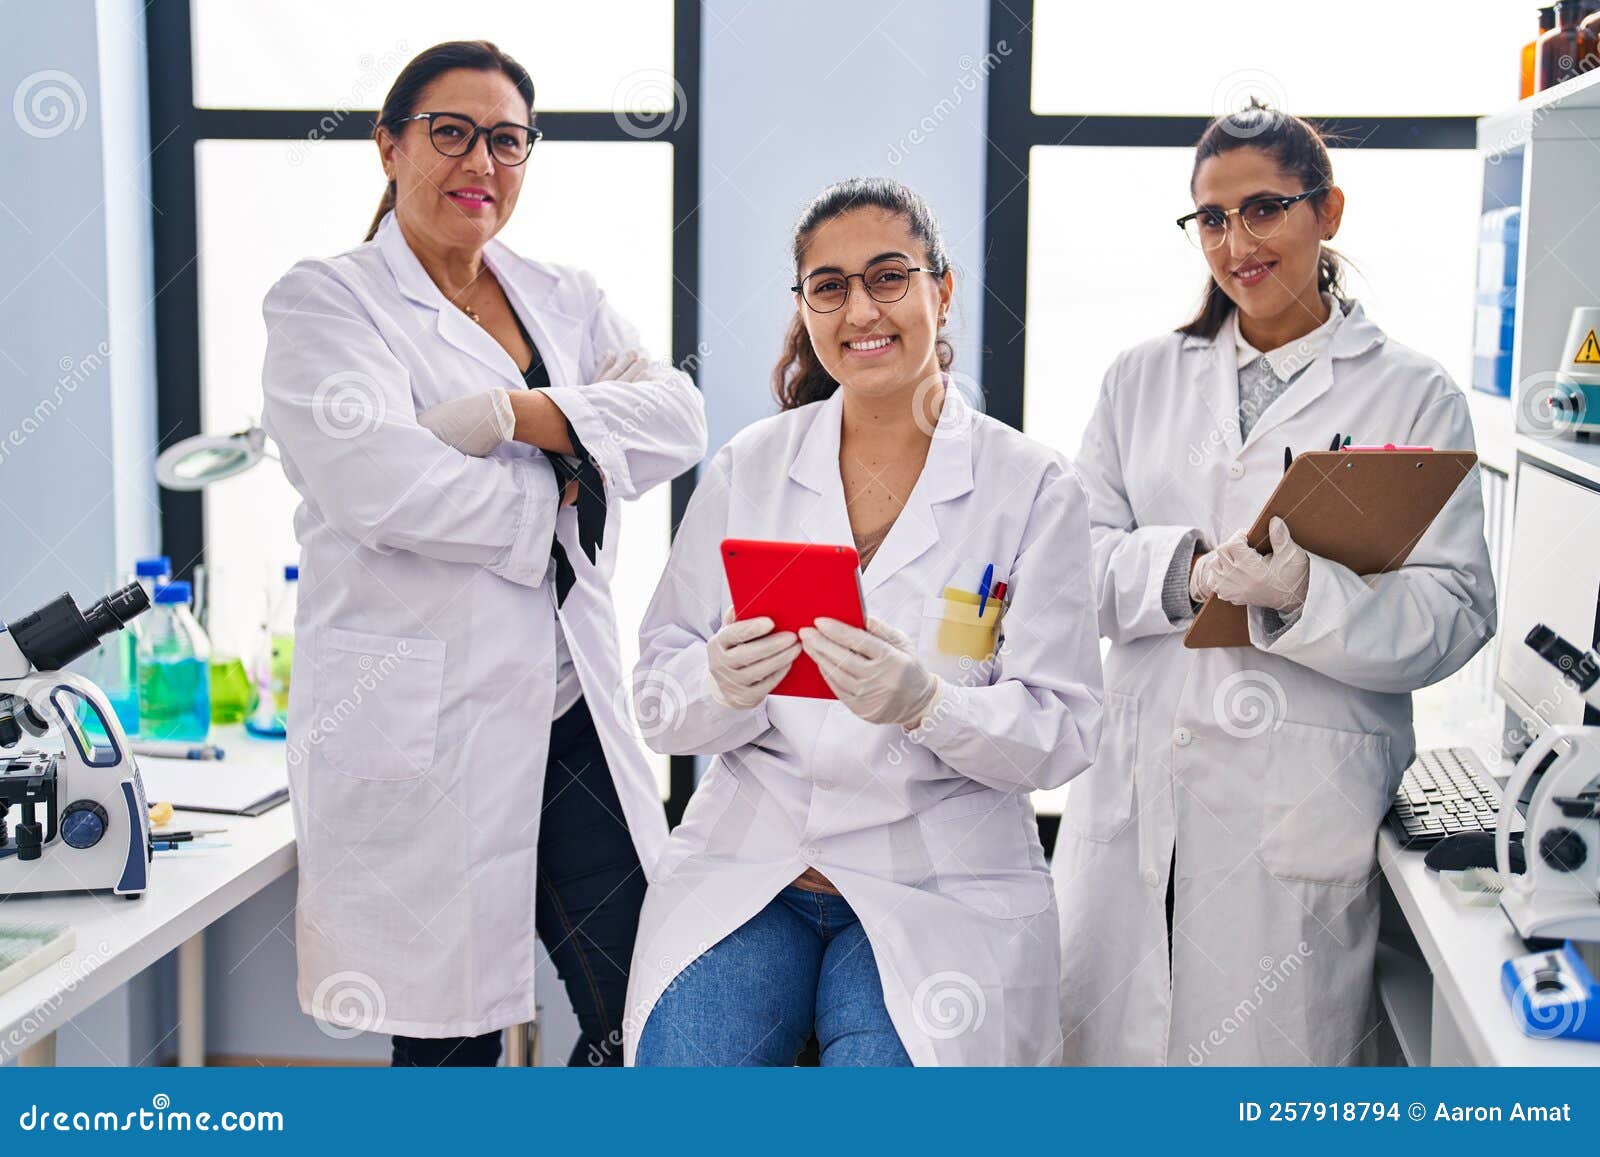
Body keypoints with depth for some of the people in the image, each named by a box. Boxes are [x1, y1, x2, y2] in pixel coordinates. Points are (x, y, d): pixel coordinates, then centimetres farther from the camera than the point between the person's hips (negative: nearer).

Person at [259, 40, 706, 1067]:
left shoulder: (566, 300, 15)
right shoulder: (325, 304, -1)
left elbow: (678, 417, -2)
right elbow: (381, 483, -18)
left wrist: (519, 416, -16)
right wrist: (560, 494, -6)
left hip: (573, 715, 5)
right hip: (417, 733, -5)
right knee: (449, 1043, 7)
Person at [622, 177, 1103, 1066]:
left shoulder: (1034, 486, -1)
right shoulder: (749, 467, 6)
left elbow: (1063, 734, -5)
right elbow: (660, 697, 5)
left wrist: (926, 701, -24)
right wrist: (722, 686, -19)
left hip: (942, 883, -2)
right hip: (745, 860, 2)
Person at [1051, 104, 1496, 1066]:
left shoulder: (1414, 395, 3)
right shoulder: (1143, 379, 13)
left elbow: (1456, 615, -5)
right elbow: (1077, 557, 4)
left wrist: (1305, 594, -22)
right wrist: (1191, 570, -15)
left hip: (1303, 806, -3)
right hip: (1134, 793, 3)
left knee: (1268, 1068, 0)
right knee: (1099, 1042, 8)